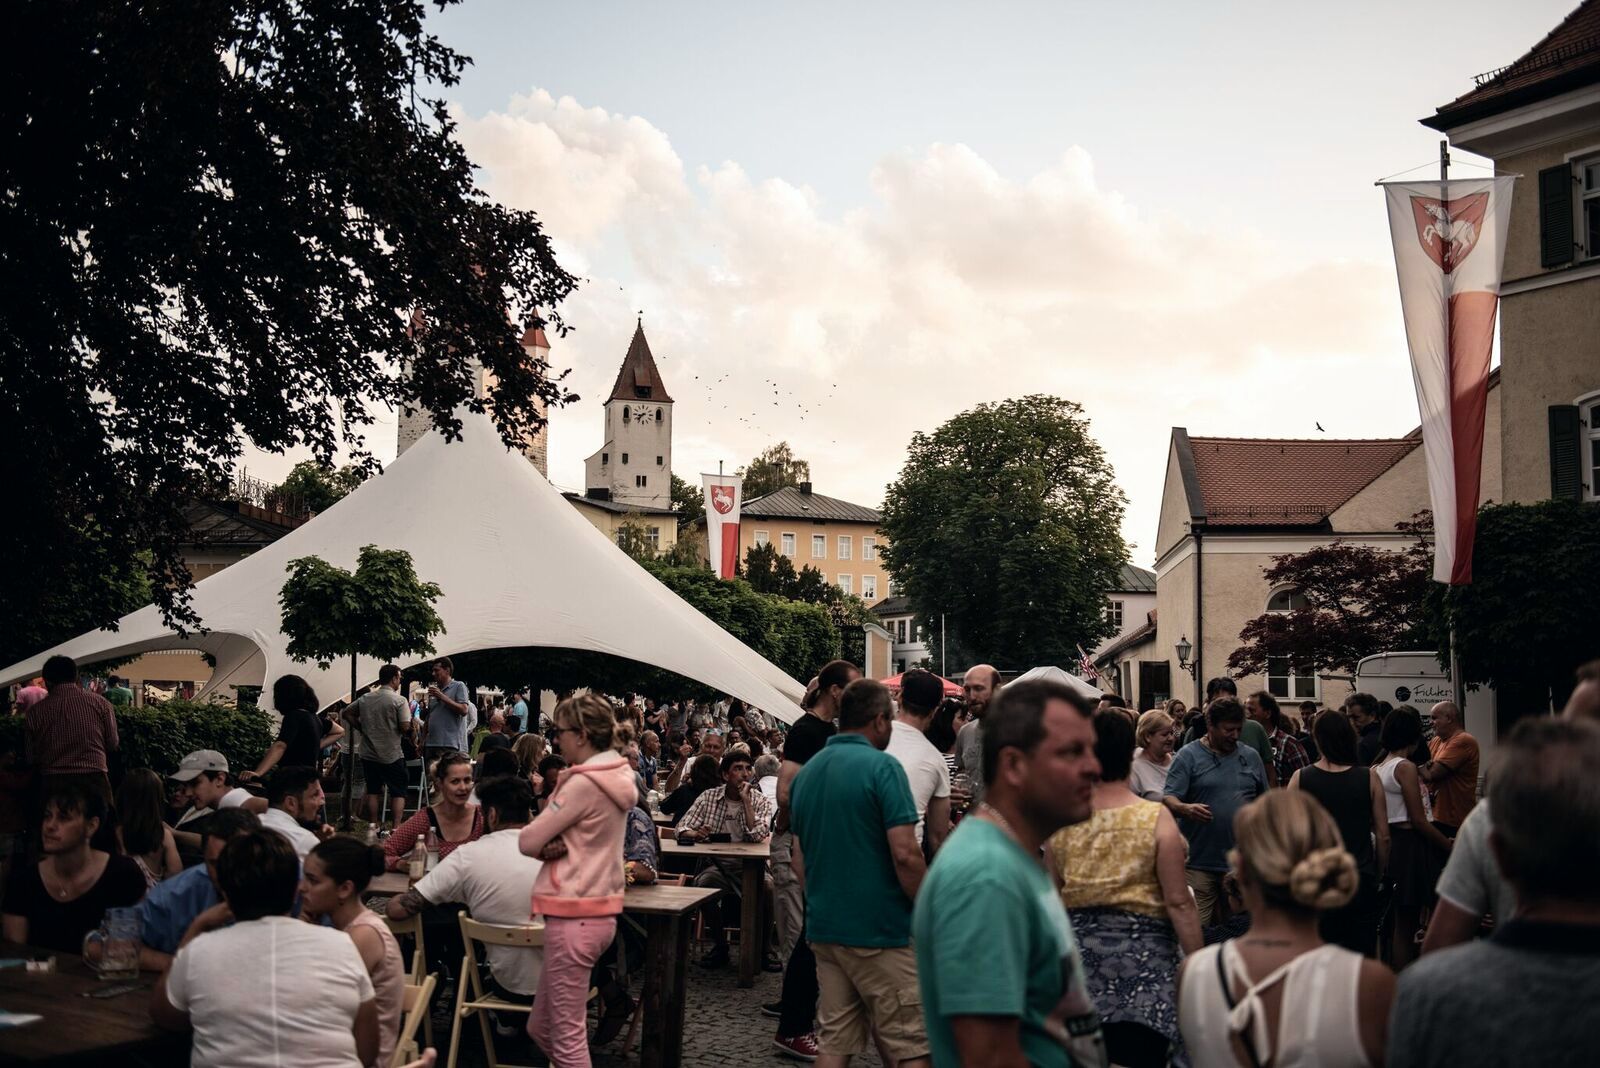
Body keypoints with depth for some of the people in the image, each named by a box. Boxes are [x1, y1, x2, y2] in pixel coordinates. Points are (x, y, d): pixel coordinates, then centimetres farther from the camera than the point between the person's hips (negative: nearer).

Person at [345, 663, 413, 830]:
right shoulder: (399, 700, -12)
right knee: (398, 792, 3)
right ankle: (396, 828, -6)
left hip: (368, 753, 5)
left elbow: (347, 713, 14)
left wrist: (362, 728, 13)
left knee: (373, 791, 13)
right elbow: (405, 727, -18)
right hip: (391, 755, -5)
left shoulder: (364, 698, 5)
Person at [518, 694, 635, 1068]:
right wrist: (552, 845, -7)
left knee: (566, 1035, 0)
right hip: (600, 909, 9)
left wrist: (546, 845, 5)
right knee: (540, 1027, 17)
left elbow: (527, 841, -13)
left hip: (574, 915, -9)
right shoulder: (618, 776, 10)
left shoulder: (583, 783, -19)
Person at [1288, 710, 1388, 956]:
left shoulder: (1300, 779, -5)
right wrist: (1378, 874, 14)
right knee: (1360, 958, 7)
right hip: (1361, 879, 0)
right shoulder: (1369, 778, -4)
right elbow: (1383, 836, 0)